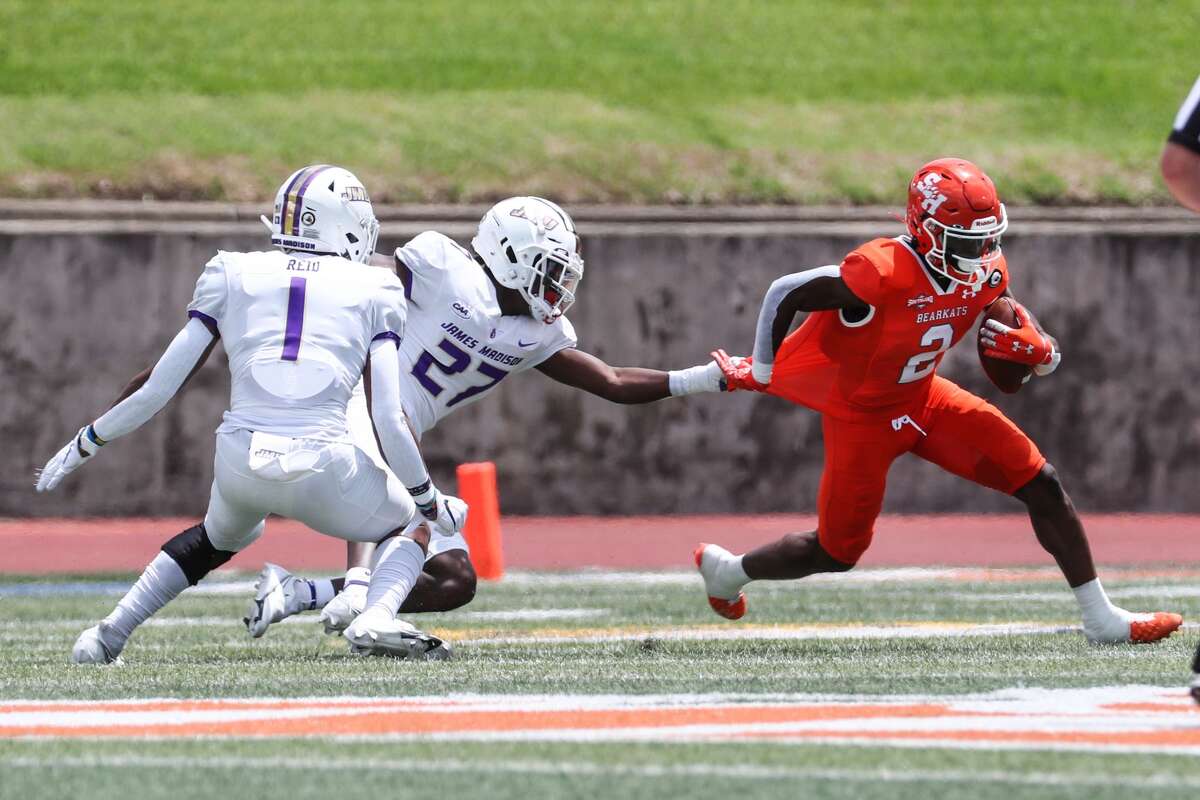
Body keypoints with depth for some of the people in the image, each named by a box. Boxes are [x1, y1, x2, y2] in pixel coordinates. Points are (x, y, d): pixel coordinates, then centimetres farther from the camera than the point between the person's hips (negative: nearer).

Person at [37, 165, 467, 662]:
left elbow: (158, 388, 12)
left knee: (222, 536, 38)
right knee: (410, 526, 26)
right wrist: (430, 501, 17)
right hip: (323, 470, -3)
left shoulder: (234, 276, 14)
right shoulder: (374, 292, 10)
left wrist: (86, 444, 26)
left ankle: (111, 632, 28)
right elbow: (389, 421, 3)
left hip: (241, 463, 3)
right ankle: (376, 619, -5)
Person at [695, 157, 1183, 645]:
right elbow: (784, 295, -23)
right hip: (861, 418, -6)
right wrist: (760, 372, -11)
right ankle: (727, 570, 34)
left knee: (1041, 484, -5)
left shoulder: (986, 272, -11)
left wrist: (1037, 351, -21)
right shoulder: (883, 273, -33)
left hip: (923, 399, 6)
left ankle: (1100, 618, 2)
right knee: (837, 552, 5)